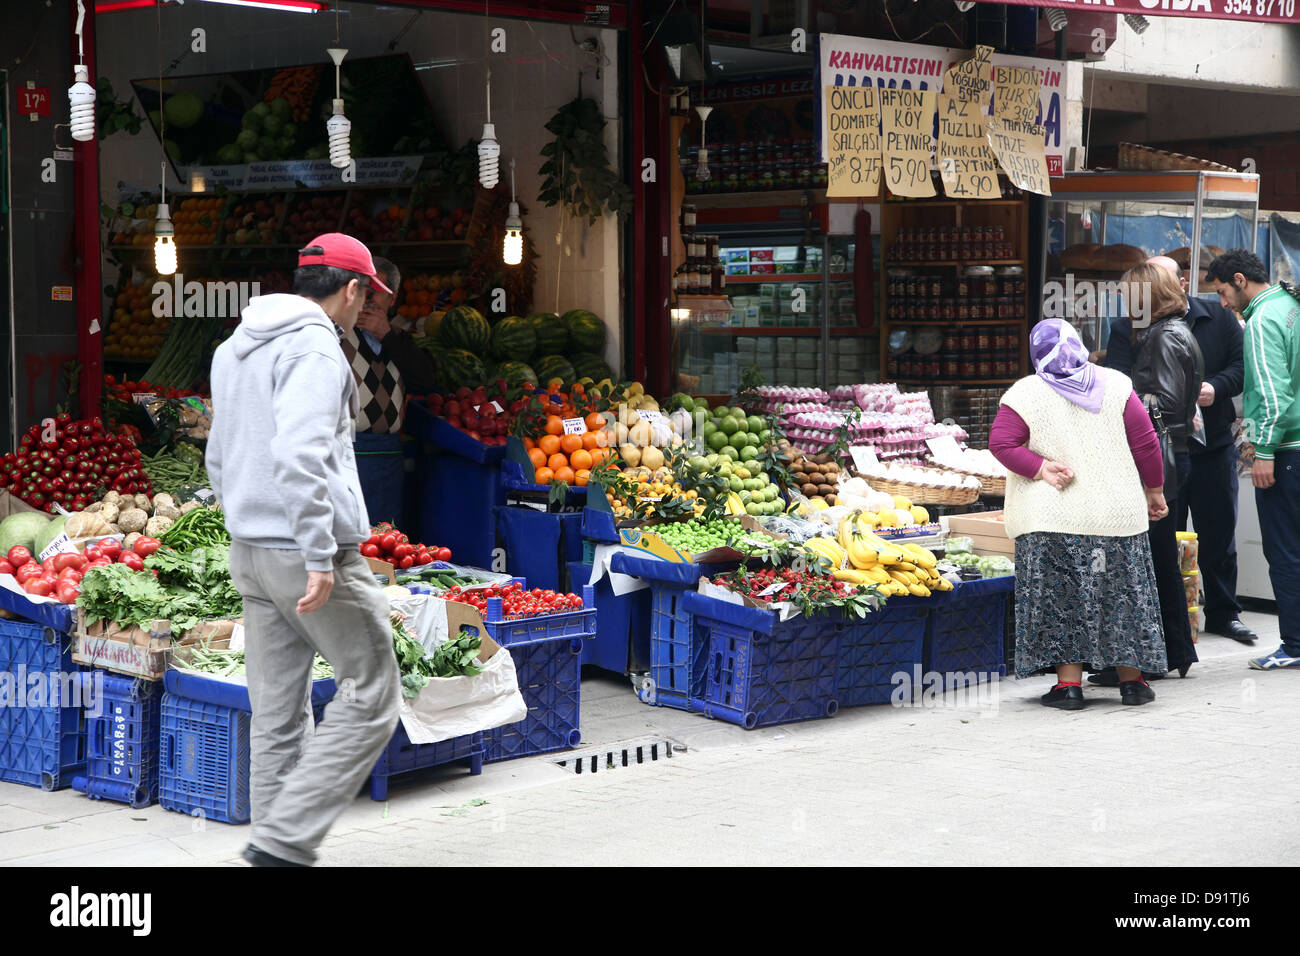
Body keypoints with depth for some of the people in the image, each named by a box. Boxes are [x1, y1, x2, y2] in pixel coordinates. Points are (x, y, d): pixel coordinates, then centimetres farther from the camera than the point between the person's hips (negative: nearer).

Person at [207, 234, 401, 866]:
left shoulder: (234, 350, 16)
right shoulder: (314, 349, -13)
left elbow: (220, 458, 22)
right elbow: (299, 456, -26)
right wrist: (320, 558, -25)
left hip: (249, 553, 9)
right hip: (310, 552, -9)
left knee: (276, 712, 11)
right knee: (371, 693, 0)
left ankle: (272, 843, 14)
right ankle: (285, 838, -6)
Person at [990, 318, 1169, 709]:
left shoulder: (1025, 393, -3)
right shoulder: (1115, 385, 1)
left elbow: (1000, 442, -10)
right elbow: (1146, 442, 2)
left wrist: (1041, 468, -10)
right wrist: (1154, 490, 11)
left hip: (1051, 519, -2)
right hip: (1117, 515, 2)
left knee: (1060, 598, 4)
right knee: (1122, 593, 11)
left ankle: (1069, 682, 3)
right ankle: (1131, 680, 16)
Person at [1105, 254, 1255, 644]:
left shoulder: (1218, 318, 4)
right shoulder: (1126, 330, -4)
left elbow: (1242, 363, 3)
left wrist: (1216, 387, -18)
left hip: (1214, 446, 2)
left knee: (1219, 536, 11)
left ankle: (1223, 613, 25)